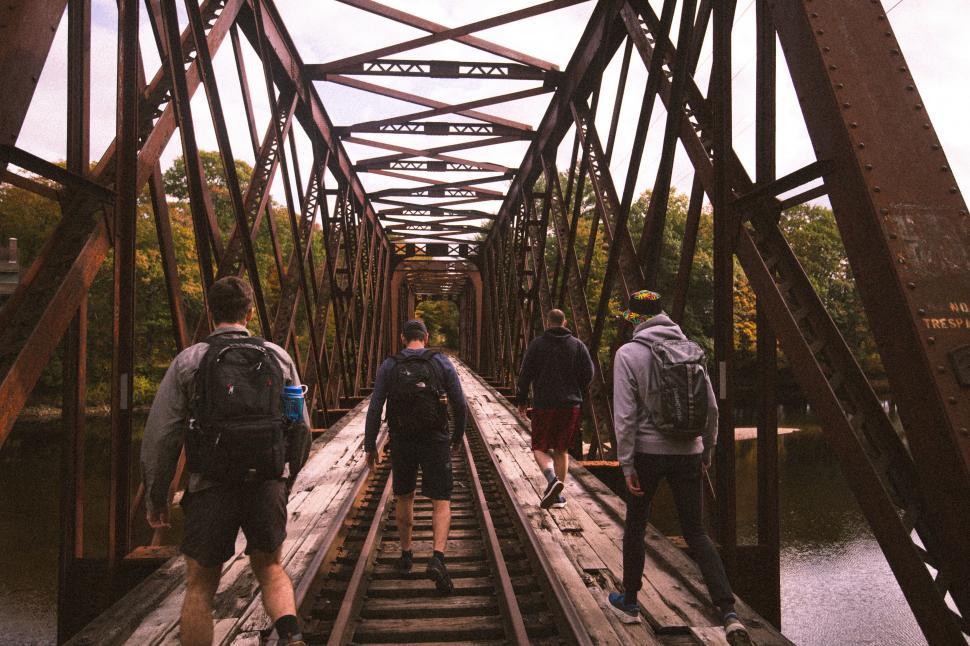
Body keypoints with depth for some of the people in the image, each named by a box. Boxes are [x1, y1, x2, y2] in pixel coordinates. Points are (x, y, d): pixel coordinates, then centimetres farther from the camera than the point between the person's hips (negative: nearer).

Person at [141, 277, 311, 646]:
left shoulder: (189, 361, -2)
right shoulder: (278, 357, 5)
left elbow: (160, 437, -3)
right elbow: (301, 429, 8)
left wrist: (155, 497, 8)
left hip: (211, 489, -2)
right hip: (267, 485, 2)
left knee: (200, 587, 14)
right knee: (270, 568, 21)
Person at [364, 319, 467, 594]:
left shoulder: (389, 366, -1)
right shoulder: (442, 363, -2)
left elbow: (374, 409, -4)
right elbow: (459, 404, 0)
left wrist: (370, 446, 5)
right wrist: (458, 436, 15)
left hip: (402, 442, 2)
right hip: (435, 441, -1)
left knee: (404, 496, 22)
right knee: (441, 503, 1)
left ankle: (406, 554, 29)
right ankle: (437, 559, -18)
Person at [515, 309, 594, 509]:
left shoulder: (537, 344, -3)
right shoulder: (578, 345, 4)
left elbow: (525, 374, -4)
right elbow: (588, 374, 3)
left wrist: (521, 399, 7)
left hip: (544, 404, -3)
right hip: (571, 405, 3)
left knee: (540, 448, 7)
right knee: (562, 449, 13)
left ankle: (552, 479, -20)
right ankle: (558, 496, 15)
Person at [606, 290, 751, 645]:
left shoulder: (628, 354, -9)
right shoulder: (692, 349, 4)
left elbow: (625, 415, -13)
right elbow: (711, 407, 6)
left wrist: (626, 463, -7)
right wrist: (707, 450, 18)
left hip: (648, 452, -3)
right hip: (688, 453, 4)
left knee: (635, 525, 16)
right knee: (696, 532, 12)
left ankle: (628, 601, 31)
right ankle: (729, 613, 0)